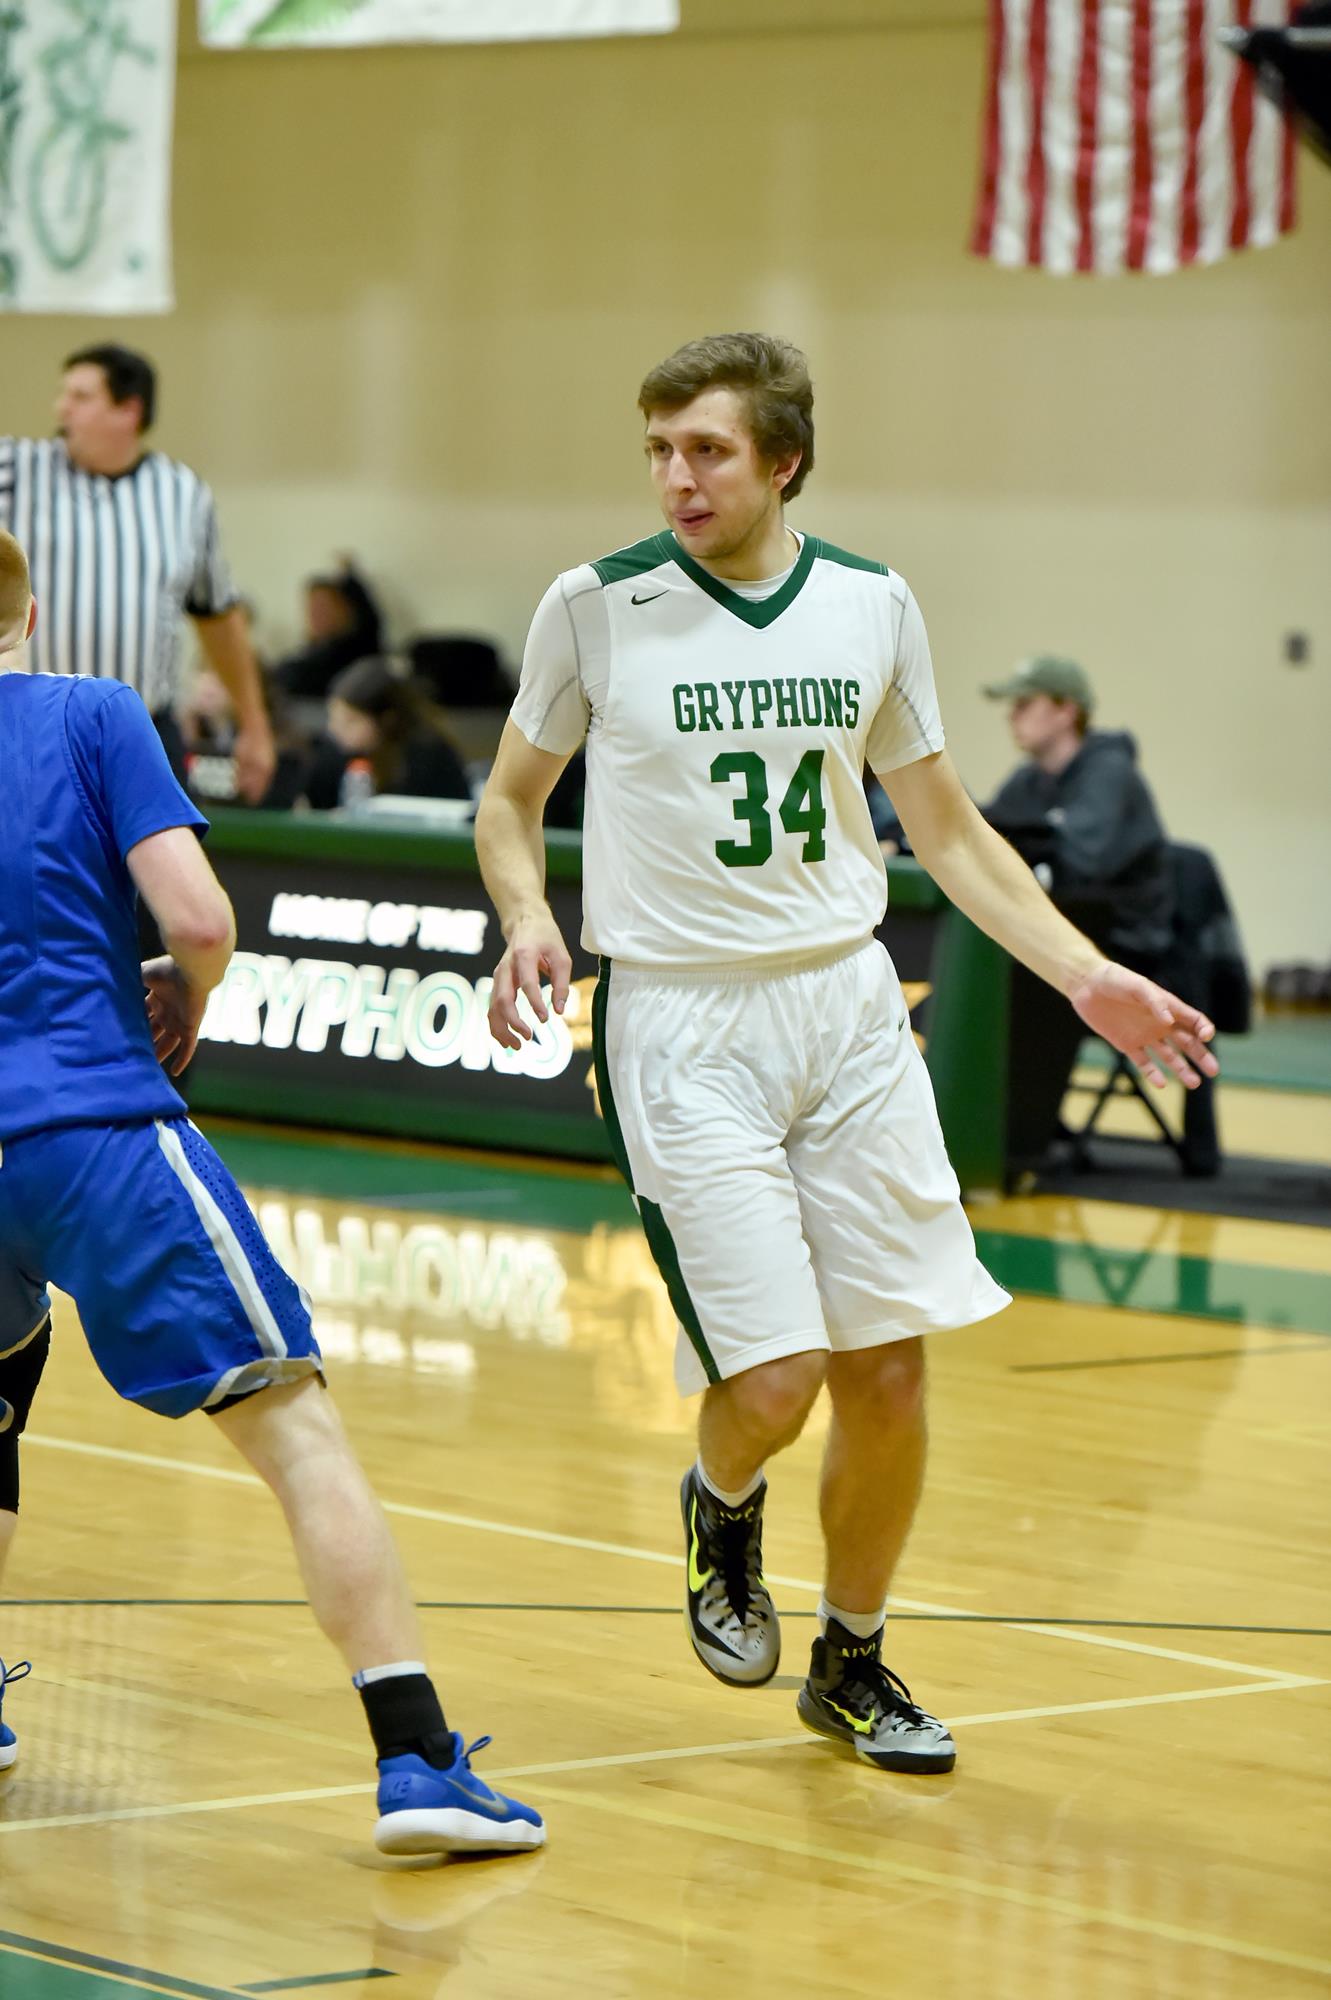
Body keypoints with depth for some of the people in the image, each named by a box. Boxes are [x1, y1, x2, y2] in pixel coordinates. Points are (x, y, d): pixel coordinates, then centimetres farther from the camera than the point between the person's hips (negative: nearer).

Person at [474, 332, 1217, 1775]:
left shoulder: (872, 608, 3)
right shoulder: (597, 607, -5)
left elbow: (944, 825, 14)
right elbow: (511, 797, 8)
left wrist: (1089, 977, 6)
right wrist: (529, 921, -13)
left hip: (849, 1007, 3)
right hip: (681, 1023, -3)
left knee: (889, 1369, 3)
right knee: (774, 1376, -14)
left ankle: (852, 1663, 25)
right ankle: (720, 1508, 23)